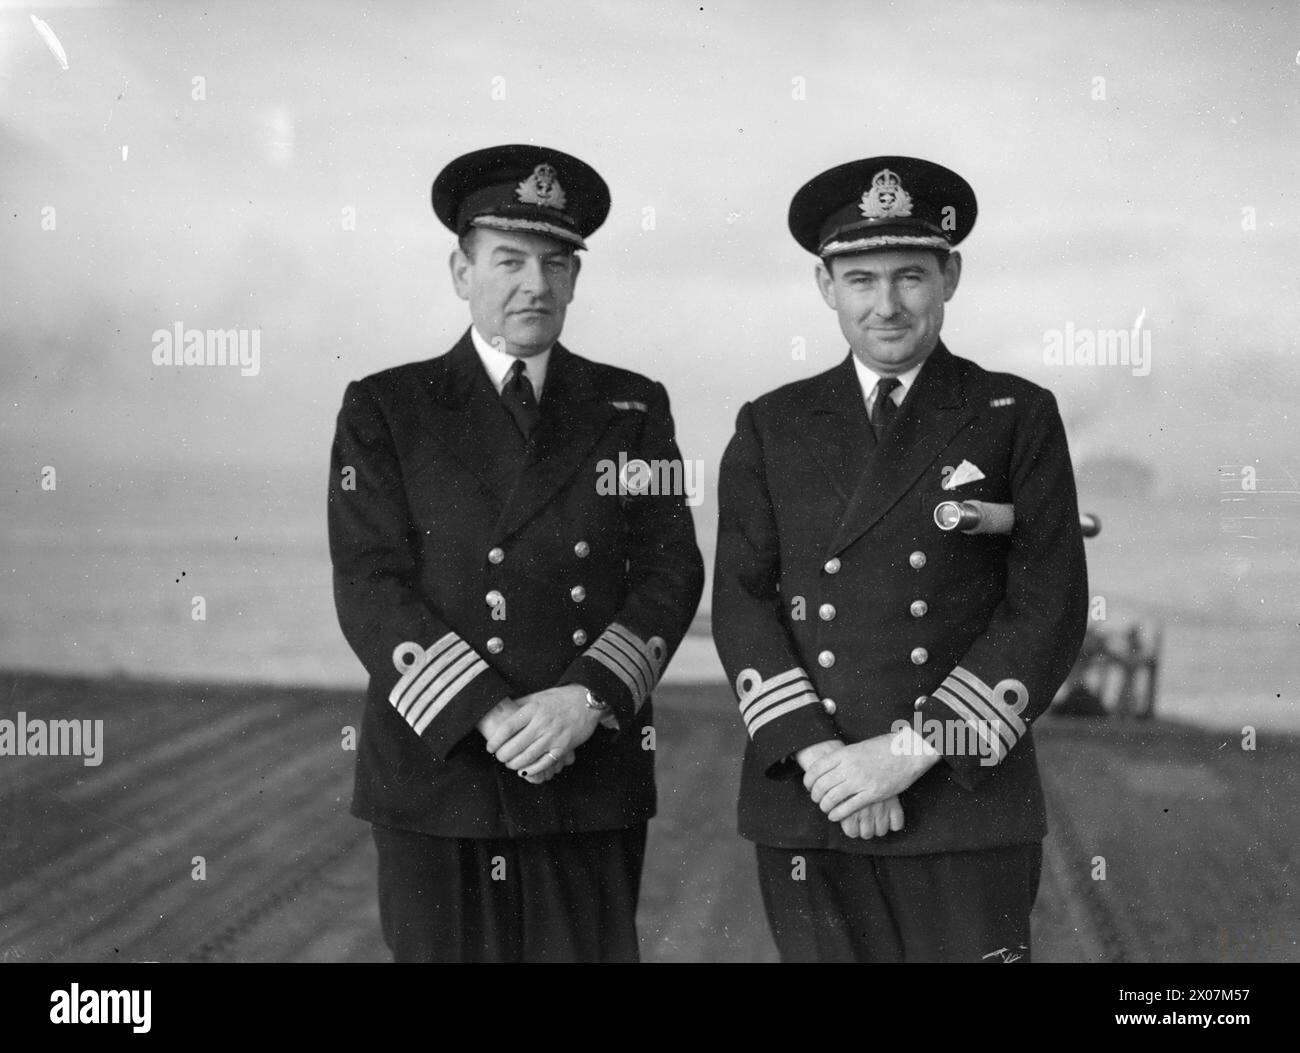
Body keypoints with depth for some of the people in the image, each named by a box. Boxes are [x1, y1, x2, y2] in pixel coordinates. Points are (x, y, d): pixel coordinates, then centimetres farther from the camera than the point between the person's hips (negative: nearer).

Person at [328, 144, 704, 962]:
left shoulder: (633, 409, 11)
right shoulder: (383, 410, 5)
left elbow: (672, 568, 3)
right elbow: (369, 586, -4)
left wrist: (588, 696, -14)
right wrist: (489, 716, -16)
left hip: (594, 773, 1)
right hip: (438, 768, -1)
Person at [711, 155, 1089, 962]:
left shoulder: (1018, 418, 3)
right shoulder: (772, 428, 9)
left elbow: (1051, 610, -3)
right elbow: (741, 600, 3)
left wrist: (912, 749, -12)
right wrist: (816, 754, -11)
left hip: (965, 803, -1)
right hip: (807, 804, 2)